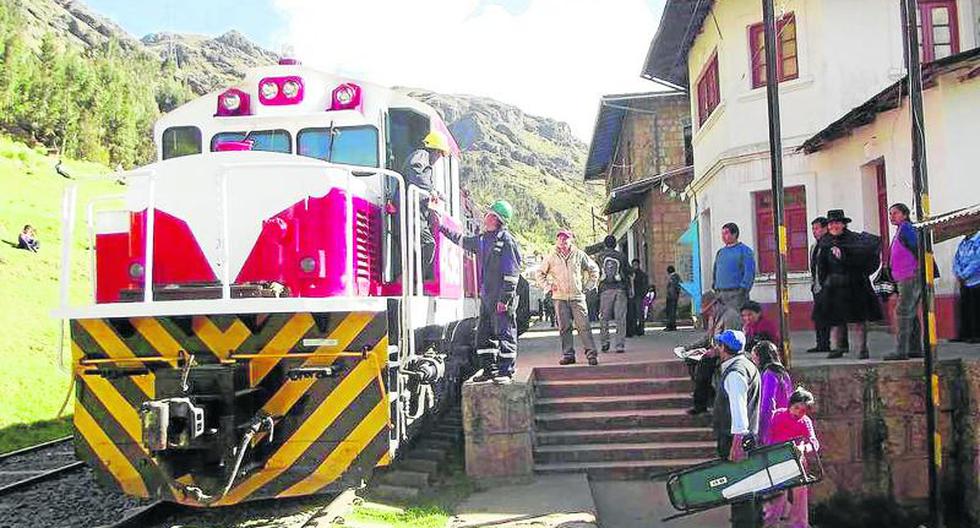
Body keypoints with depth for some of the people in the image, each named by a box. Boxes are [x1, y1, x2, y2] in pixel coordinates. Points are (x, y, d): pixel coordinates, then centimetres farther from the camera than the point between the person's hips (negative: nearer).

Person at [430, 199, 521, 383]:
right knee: (483, 335, 12)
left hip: (502, 299, -9)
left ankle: (505, 371, 2)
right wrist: (440, 226, 31)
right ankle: (489, 369, 21)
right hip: (486, 298, 9)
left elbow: (512, 273, -15)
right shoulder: (481, 239, 14)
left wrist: (505, 299, -18)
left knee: (505, 334, -3)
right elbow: (461, 240, 32)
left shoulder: (506, 240, -11)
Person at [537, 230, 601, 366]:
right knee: (564, 328, 1)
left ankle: (591, 354, -7)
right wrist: (548, 286, 7)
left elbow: (594, 269, 17)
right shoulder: (551, 257, 9)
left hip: (577, 296, -1)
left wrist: (587, 286, 9)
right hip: (559, 297, 1)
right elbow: (540, 273, 19)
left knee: (583, 326, -8)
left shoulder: (579, 255, 8)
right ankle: (568, 354, 6)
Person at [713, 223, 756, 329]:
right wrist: (715, 287, 14)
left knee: (734, 319, -14)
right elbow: (715, 272, 25)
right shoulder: (720, 252, 20)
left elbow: (749, 272, -7)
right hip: (721, 294, 6)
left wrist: (743, 289, -14)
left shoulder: (745, 251, 0)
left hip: (736, 293, -6)